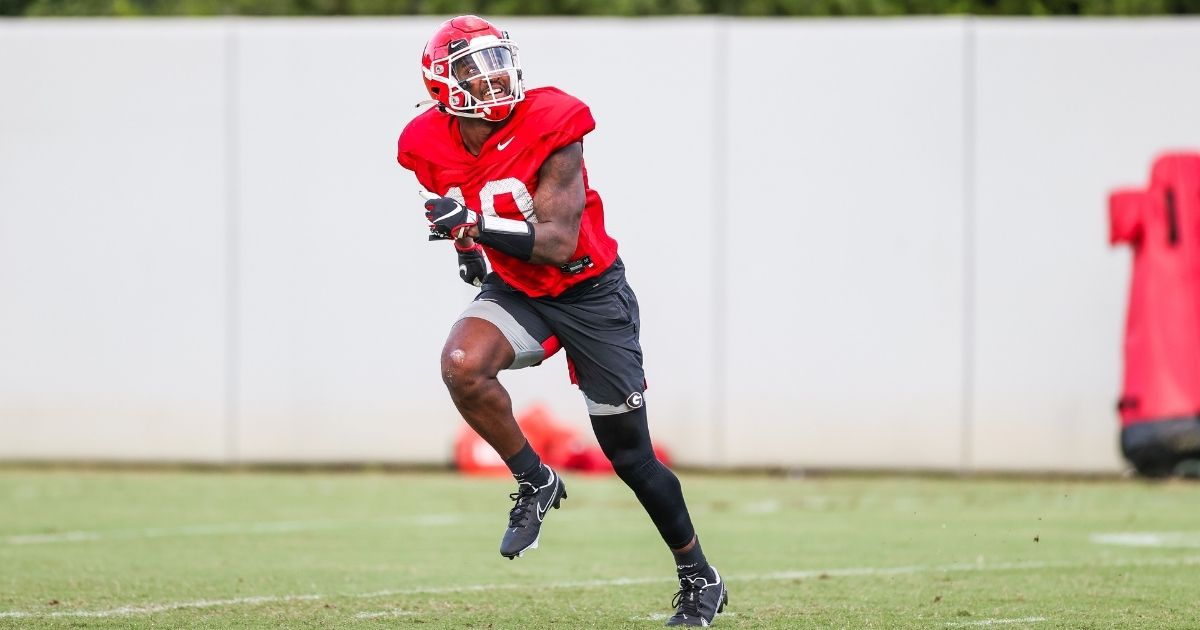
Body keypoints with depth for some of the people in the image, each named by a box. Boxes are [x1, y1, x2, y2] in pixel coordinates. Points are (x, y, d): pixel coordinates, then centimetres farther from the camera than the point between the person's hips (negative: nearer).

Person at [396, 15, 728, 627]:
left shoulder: (551, 126, -25)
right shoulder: (432, 147, -11)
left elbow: (559, 241, -29)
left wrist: (479, 225, -39)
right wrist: (467, 246, 7)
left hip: (590, 292, -4)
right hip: (515, 291, 4)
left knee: (630, 456, 3)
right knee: (462, 366, -29)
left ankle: (700, 580, 23)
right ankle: (535, 482, -5)